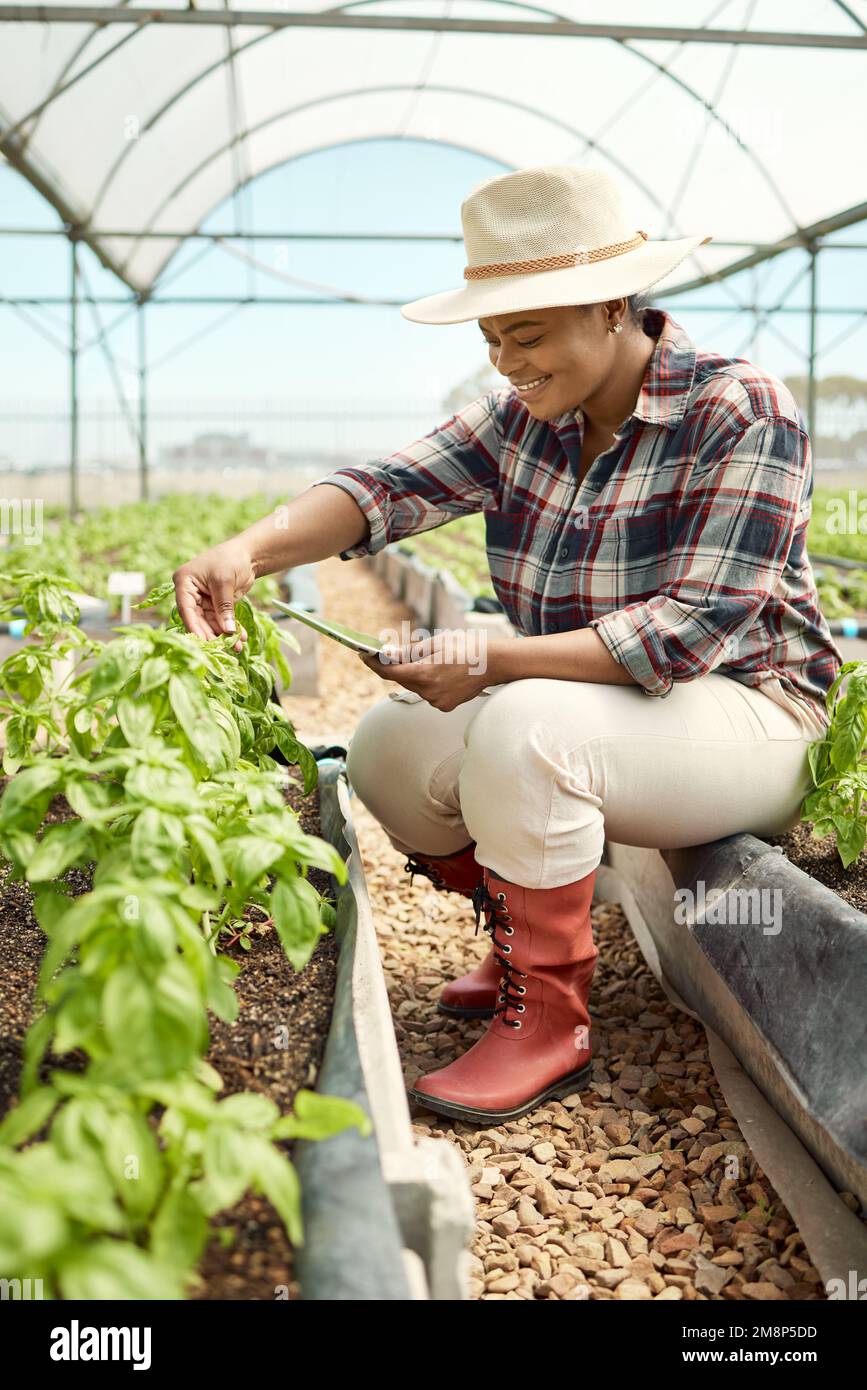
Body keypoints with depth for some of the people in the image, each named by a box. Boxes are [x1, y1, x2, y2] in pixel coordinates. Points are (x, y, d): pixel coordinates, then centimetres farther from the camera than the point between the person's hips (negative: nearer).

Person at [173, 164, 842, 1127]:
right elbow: (393, 487, -13)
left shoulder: (740, 414, -18)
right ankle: (526, 935, 14)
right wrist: (252, 550, -32)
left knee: (524, 729, -33)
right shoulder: (526, 418, 2)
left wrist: (489, 664, -33)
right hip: (588, 706, 7)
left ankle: (548, 1018, -16)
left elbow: (686, 631, -26)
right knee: (388, 744, -8)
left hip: (746, 711, -7)